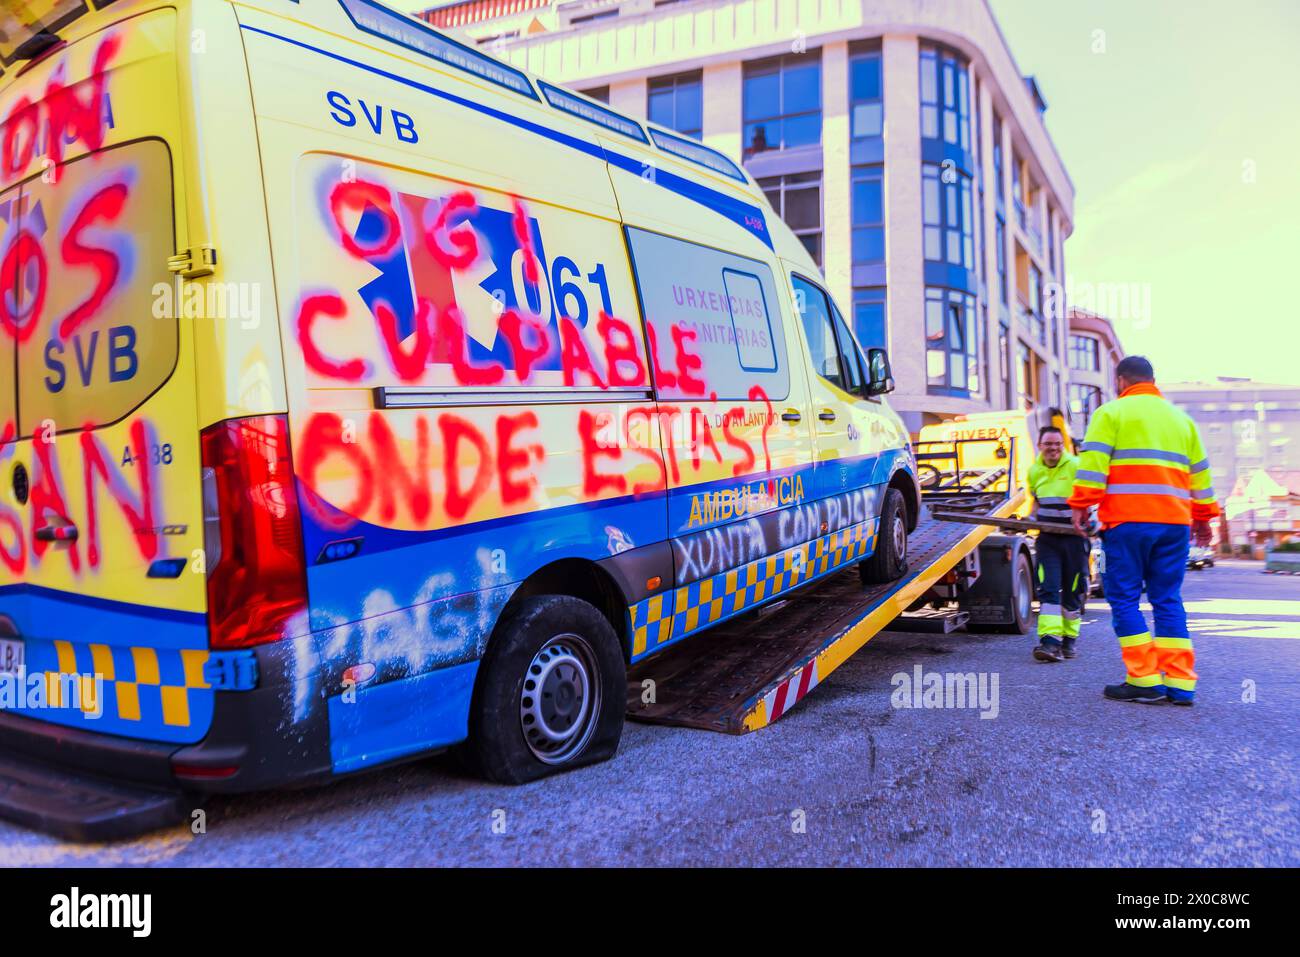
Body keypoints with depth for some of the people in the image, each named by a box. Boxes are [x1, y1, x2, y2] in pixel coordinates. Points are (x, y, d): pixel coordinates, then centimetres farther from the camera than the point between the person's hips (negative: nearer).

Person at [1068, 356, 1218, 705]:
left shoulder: (1111, 413, 4)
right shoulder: (1180, 418, 21)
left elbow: (1093, 463, -8)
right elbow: (1199, 472, 23)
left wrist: (1081, 505, -8)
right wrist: (1202, 517, 28)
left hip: (1128, 520, -5)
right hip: (1175, 521, 5)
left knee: (1124, 598, 0)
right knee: (1168, 600, 8)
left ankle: (1144, 681, -4)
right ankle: (1180, 683, 3)